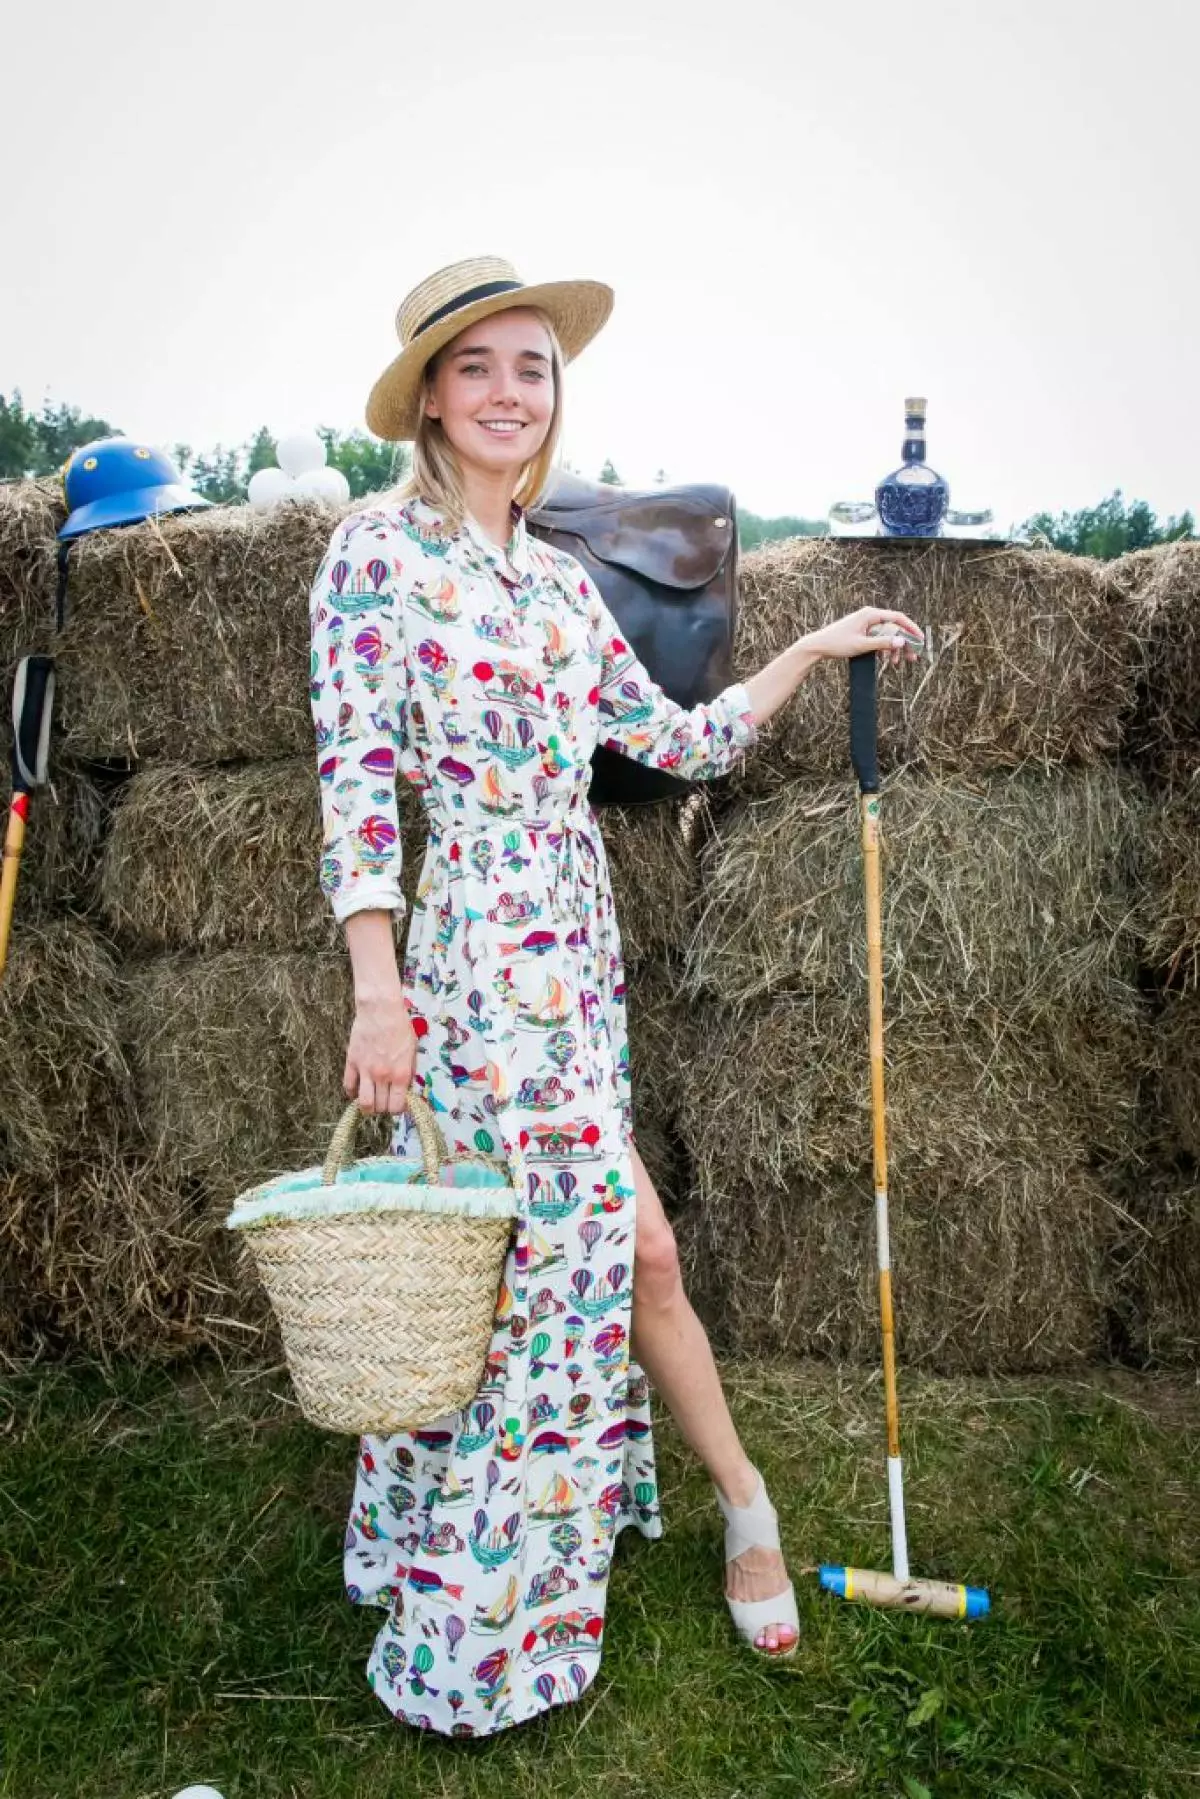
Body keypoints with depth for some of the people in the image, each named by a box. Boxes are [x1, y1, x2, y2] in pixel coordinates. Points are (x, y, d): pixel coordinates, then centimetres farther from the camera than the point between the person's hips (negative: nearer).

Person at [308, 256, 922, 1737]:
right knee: (625, 1251, 0)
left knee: (620, 1252, 12)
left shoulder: (561, 584, 16)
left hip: (576, 956, 7)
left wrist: (812, 651, 21)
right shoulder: (379, 549, -4)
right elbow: (355, 771, -13)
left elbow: (679, 740, 19)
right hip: (476, 960, -7)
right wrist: (376, 981, -20)